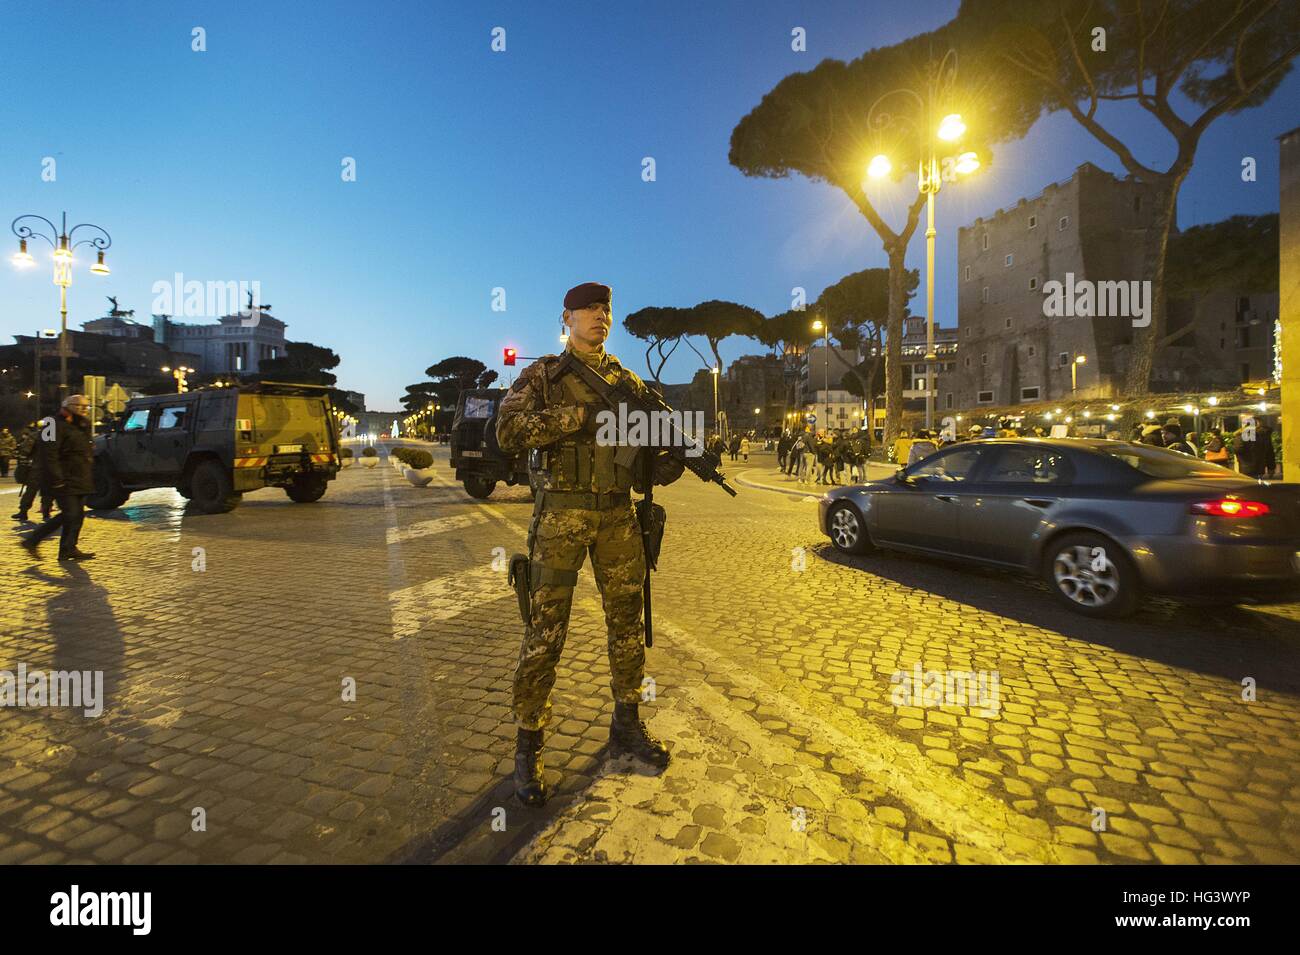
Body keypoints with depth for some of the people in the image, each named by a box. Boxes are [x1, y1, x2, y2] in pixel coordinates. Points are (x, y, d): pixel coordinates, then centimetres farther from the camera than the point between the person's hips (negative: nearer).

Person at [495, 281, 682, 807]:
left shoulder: (629, 382, 13)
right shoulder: (543, 374, 2)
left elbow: (647, 459, 12)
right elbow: (508, 432, -13)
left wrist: (670, 462, -12)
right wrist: (582, 413, -19)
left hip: (618, 516, 5)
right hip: (561, 515, -4)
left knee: (627, 623, 12)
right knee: (545, 631, 0)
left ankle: (627, 725, 31)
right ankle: (528, 746, 17)